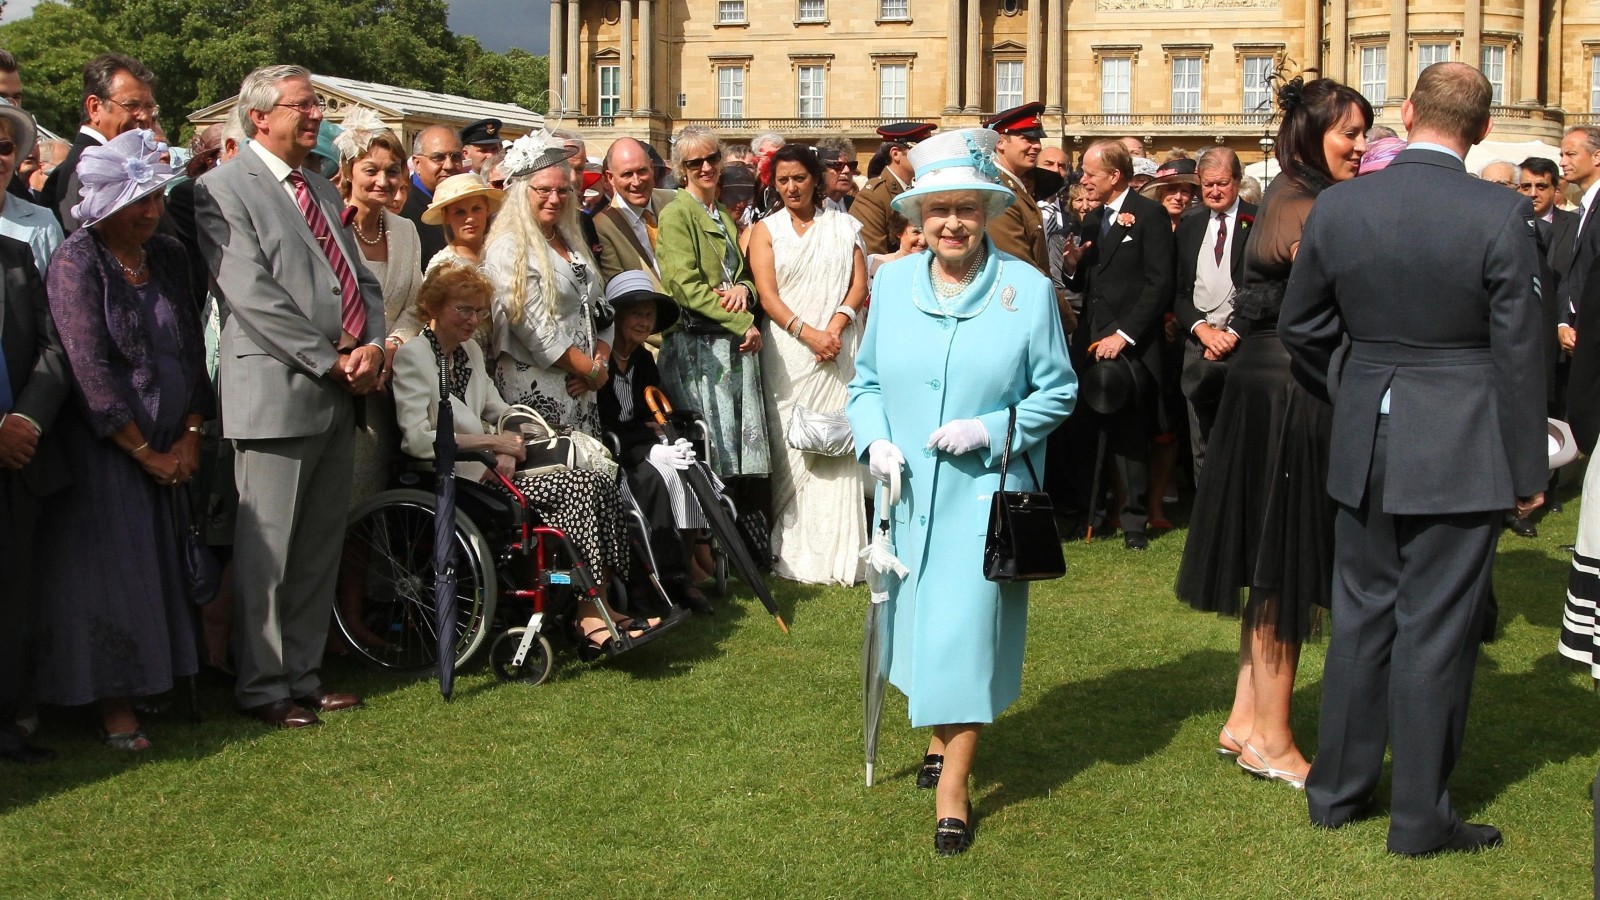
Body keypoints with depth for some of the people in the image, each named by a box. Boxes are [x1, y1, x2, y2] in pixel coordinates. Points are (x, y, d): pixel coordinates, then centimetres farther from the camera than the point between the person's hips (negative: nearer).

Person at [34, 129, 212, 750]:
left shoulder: (167, 257, 7)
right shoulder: (77, 262, -11)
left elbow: (192, 350, 8)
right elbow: (90, 370, -16)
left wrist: (189, 437, -2)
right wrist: (145, 454, -13)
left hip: (171, 448, 6)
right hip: (103, 448, -5)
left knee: (163, 564, 9)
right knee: (110, 568, -2)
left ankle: (166, 674, 20)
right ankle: (114, 703, 7)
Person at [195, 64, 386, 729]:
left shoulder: (322, 189, 19)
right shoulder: (224, 189, -6)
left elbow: (361, 280, 18)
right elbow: (253, 296, -15)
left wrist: (373, 345, -2)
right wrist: (333, 361, -15)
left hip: (339, 395, 8)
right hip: (277, 393, -8)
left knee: (321, 547, 12)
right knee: (267, 549, -1)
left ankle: (303, 674, 22)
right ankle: (262, 688, 10)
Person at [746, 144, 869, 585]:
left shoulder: (842, 226, 13)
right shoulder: (765, 230, 9)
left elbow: (859, 284, 6)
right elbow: (767, 294, -1)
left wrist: (835, 326, -11)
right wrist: (808, 333, -15)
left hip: (838, 348, 1)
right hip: (788, 349, -1)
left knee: (838, 444, -2)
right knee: (791, 445, -3)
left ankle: (839, 552, 2)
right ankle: (792, 550, 3)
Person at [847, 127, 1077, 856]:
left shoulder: (1028, 289, -7)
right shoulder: (892, 283, 2)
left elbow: (1057, 390, -2)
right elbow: (867, 380, 10)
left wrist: (991, 428, -16)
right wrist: (874, 439, -8)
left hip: (986, 494, -3)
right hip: (909, 491, 4)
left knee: (968, 628, -6)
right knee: (922, 621, 15)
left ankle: (952, 790, 3)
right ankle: (940, 735, 39)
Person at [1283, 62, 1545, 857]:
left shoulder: (1337, 206, -3)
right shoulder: (1502, 216, -13)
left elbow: (1301, 326, 6)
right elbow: (1518, 352, -10)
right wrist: (1527, 471, -1)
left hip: (1364, 447, 4)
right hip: (1461, 453, -4)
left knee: (1361, 613, 16)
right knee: (1435, 630, 4)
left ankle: (1337, 789, 27)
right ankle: (1420, 817, 15)